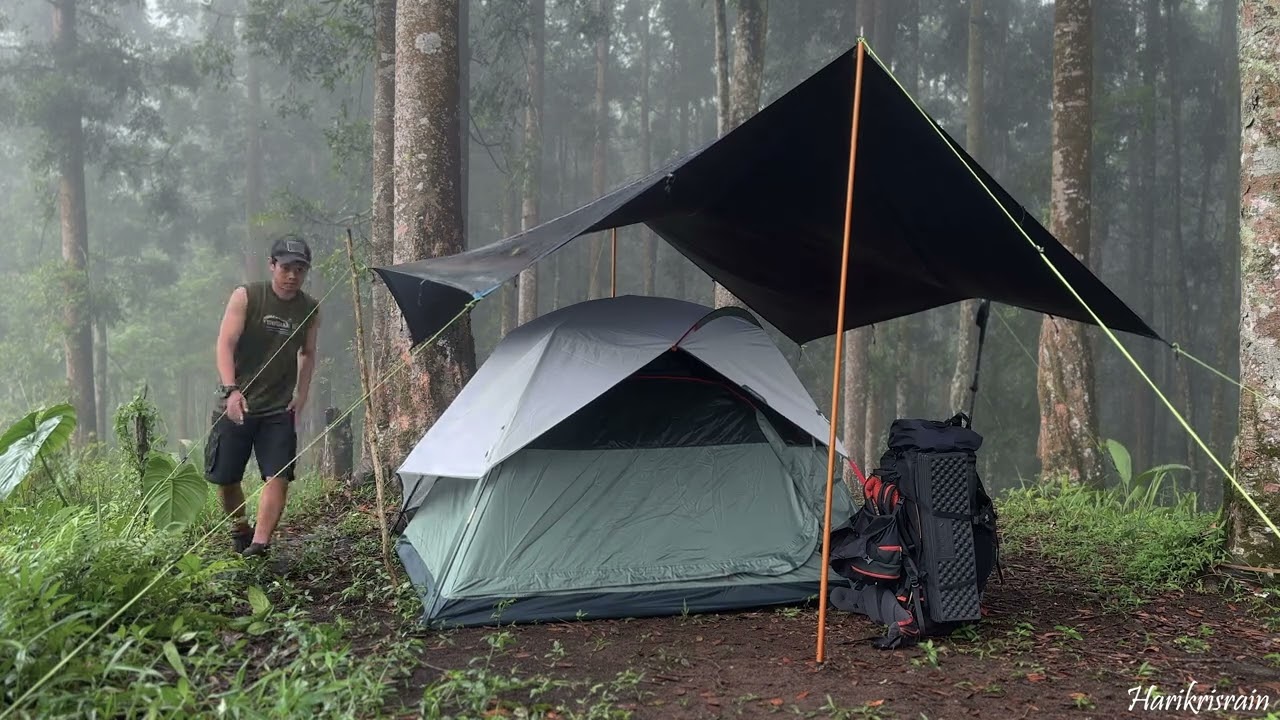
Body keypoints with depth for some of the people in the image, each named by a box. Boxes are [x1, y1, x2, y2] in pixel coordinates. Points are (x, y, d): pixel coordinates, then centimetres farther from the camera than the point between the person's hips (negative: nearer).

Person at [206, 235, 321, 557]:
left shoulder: (310, 310, 2)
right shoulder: (245, 296, -8)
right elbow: (225, 344, -14)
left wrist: (300, 397, 8)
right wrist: (231, 390, -26)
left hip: (279, 410, 2)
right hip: (236, 405, -2)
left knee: (278, 477, -12)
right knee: (225, 478, 7)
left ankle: (259, 543, -12)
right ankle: (240, 528, 32)